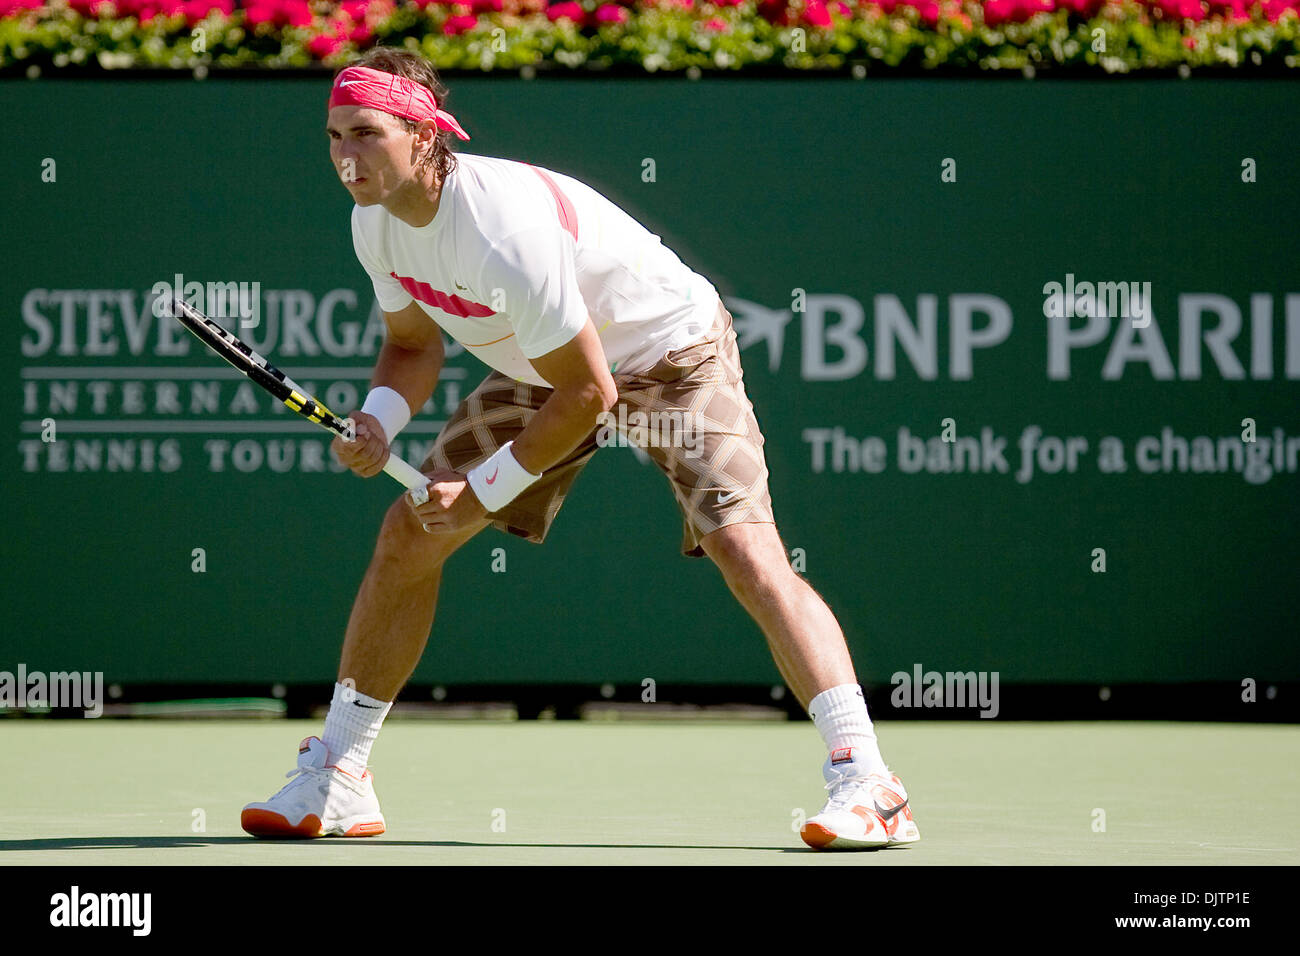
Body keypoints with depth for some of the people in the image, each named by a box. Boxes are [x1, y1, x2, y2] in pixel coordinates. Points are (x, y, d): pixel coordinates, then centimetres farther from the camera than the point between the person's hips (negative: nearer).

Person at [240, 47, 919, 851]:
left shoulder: (502, 232, -36)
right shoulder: (377, 221, -11)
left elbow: (588, 394, -29)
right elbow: (415, 346, 7)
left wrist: (486, 490, -21)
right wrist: (380, 420, -15)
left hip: (671, 352, -8)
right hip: (545, 367, 8)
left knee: (746, 550, -26)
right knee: (408, 536, 2)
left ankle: (868, 785, -27)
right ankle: (335, 783, 12)